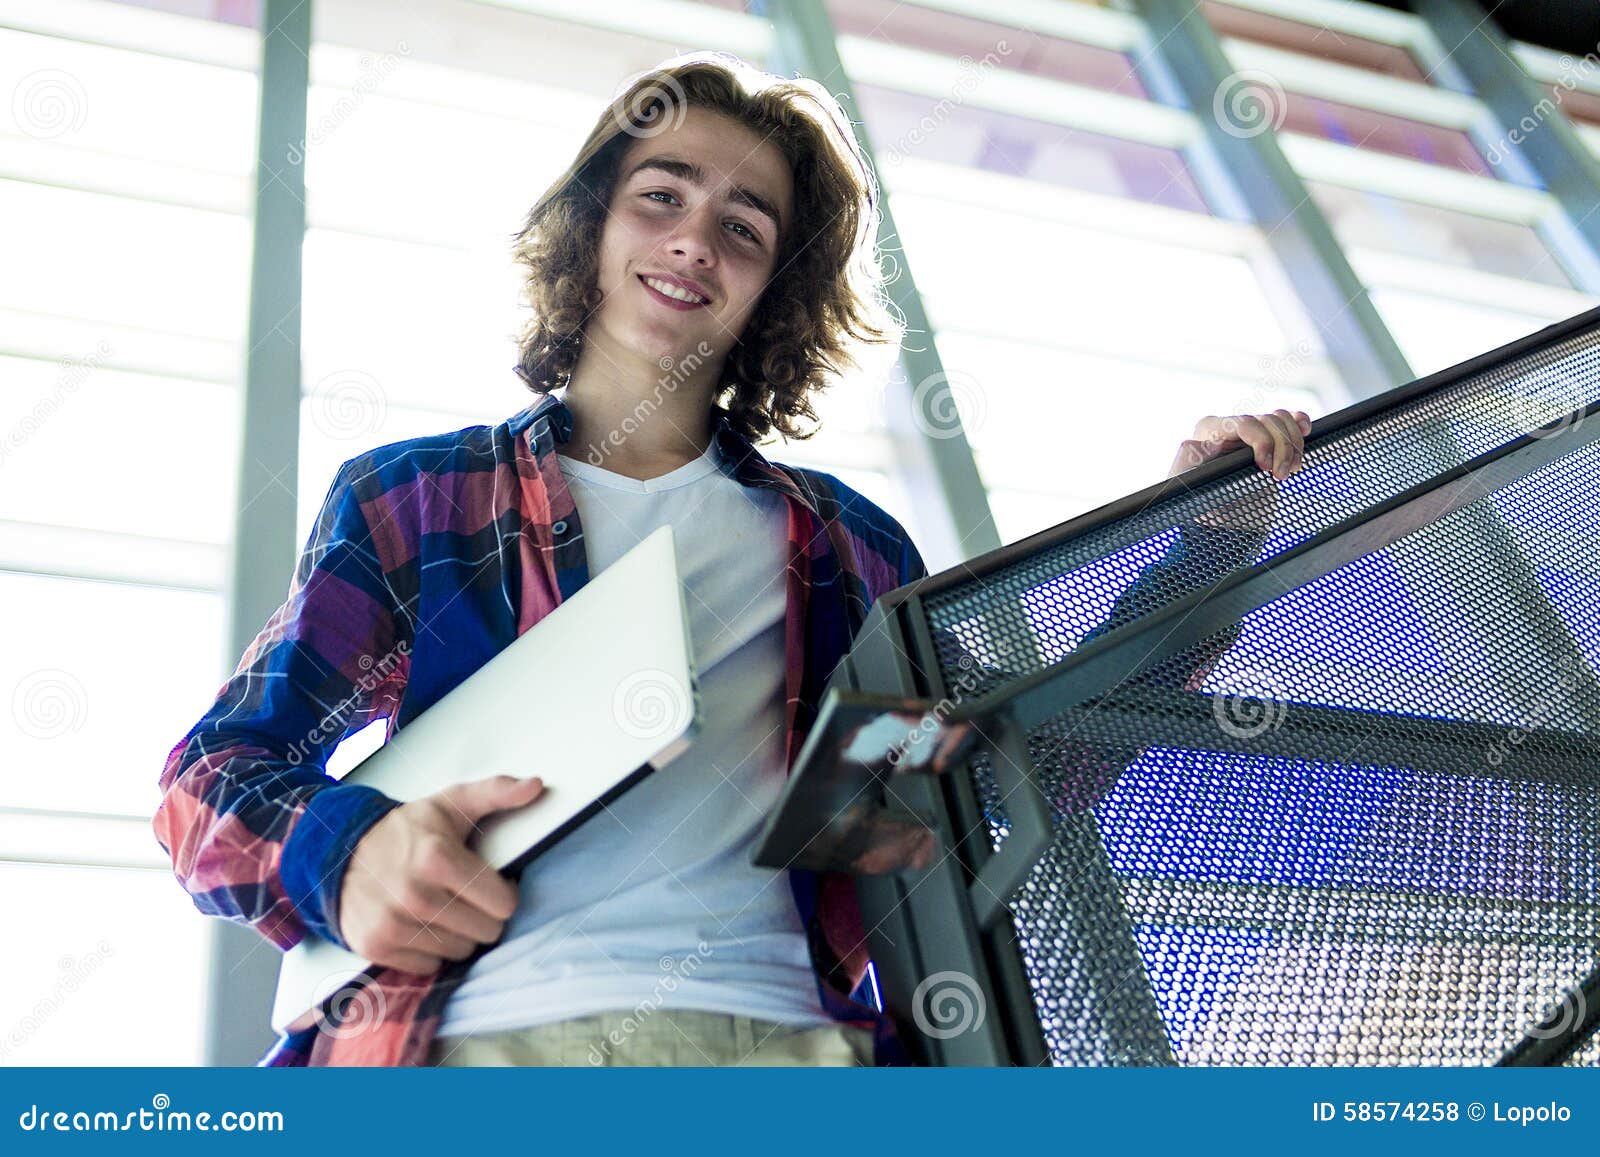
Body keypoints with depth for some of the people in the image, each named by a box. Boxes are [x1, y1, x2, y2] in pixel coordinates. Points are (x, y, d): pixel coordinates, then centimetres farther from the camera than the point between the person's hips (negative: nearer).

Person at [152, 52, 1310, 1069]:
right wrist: (340, 850, -9)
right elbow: (210, 779, 14)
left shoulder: (845, 543, 20)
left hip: (782, 1034, 1)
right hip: (478, 1035, 0)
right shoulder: (406, 498, 17)